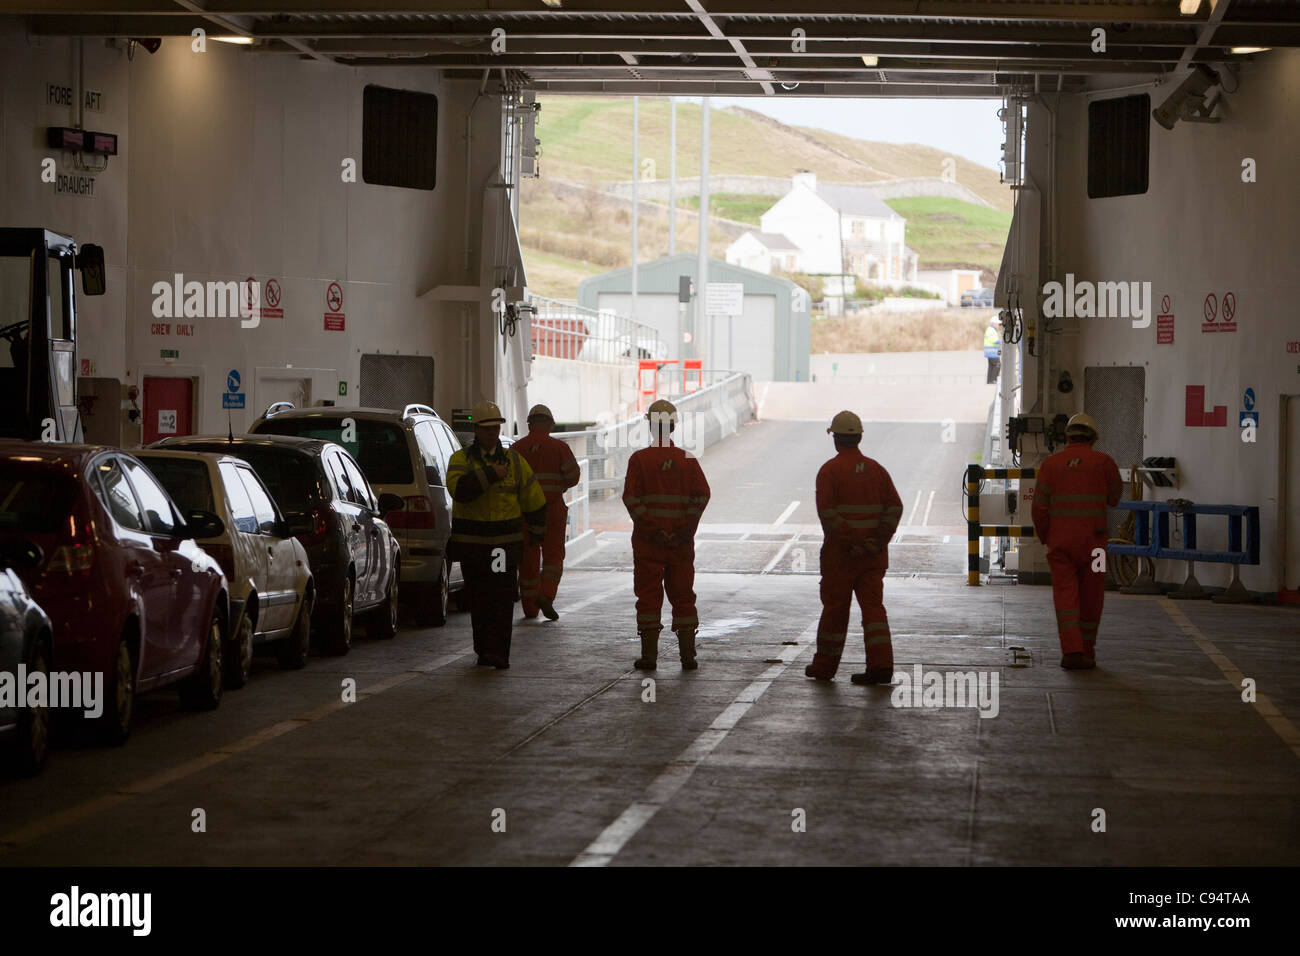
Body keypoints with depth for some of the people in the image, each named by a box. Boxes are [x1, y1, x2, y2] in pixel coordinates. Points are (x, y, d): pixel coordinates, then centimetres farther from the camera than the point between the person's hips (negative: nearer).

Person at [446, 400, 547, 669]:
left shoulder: (514, 460, 8)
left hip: (506, 543, 0)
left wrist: (536, 534, 17)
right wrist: (490, 474, -21)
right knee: (480, 600, 6)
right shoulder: (461, 459, 2)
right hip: (471, 543, 0)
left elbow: (533, 499, 14)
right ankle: (483, 650, 17)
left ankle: (497, 654, -11)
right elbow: (459, 488, -19)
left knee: (502, 599, -9)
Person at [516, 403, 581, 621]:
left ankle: (530, 608, 11)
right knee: (553, 556, 6)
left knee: (528, 558, 9)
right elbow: (573, 476, -6)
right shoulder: (559, 447, -3)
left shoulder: (517, 448, 1)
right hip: (552, 509, -2)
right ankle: (545, 595, -16)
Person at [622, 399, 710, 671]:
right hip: (682, 541, 2)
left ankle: (649, 654, 1)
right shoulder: (688, 460, 2)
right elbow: (702, 495, -5)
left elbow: (631, 497, -12)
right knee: (683, 595, 9)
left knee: (648, 596, 3)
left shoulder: (639, 459, -4)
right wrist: (686, 529, -5)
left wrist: (650, 528, -11)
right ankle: (688, 653, 7)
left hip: (648, 539, -2)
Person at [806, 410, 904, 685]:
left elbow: (827, 512, -16)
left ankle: (825, 665, 18)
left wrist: (848, 541, -15)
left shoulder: (830, 470, -6)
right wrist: (879, 541, -2)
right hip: (874, 554, 3)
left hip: (840, 552, -3)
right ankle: (881, 665, -10)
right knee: (872, 605, 2)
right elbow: (894, 507, 1)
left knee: (835, 608, 6)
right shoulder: (876, 469, 8)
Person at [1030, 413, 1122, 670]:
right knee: (1090, 598, 11)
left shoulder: (1051, 464, 2)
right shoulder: (1103, 462, 0)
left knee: (1065, 597, -2)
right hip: (1093, 541, 0)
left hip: (1060, 541, 0)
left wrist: (1044, 537, 14)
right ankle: (1086, 653, 20)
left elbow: (1039, 507, 0)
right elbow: (1114, 498, 12)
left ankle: (1072, 651, -16)